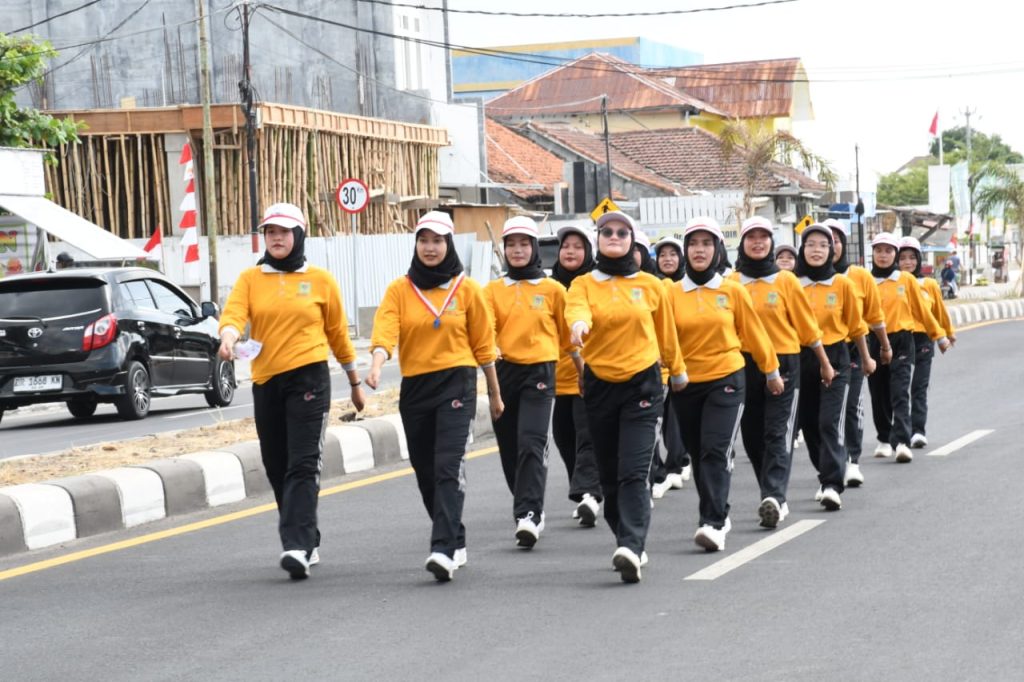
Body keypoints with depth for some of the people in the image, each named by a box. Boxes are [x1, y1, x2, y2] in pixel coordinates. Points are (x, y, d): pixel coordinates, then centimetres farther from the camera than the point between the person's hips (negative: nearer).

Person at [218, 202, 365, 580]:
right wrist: (228, 336, -32)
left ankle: (298, 547, -19)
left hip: (309, 378, -3)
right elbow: (233, 313, -8)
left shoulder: (320, 280, 4)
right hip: (265, 382, 3)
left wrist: (355, 383, 16)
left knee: (303, 465, -13)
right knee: (277, 468, 9)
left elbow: (338, 333, 11)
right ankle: (307, 541, 23)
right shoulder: (250, 279, 8)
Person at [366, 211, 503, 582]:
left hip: (456, 383, -3)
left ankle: (444, 550, -25)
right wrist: (376, 365, -31)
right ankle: (456, 543, 26)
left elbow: (483, 344, 9)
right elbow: (385, 331, -12)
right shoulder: (399, 289, 4)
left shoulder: (466, 289, 2)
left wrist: (495, 393, 14)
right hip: (414, 387, 3)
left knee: (448, 467, -17)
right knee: (425, 472, 9)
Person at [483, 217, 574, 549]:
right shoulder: (493, 290, 9)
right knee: (509, 448, 8)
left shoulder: (553, 290, 4)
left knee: (531, 443, -18)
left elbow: (567, 334, 12)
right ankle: (530, 509, 24)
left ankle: (528, 514, -23)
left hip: (539, 371, -3)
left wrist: (584, 370, 19)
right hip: (503, 371, 3)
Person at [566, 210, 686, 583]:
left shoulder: (650, 285, 4)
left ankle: (631, 548, -24)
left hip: (642, 384, -2)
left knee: (634, 472, -15)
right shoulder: (584, 284, 2)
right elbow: (576, 309, -21)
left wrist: (677, 370, 28)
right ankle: (629, 545, 25)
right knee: (610, 475, 10)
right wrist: (579, 323, -44)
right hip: (599, 385, 2)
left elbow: (665, 332, 16)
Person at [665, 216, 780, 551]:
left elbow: (753, 332, 9)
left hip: (725, 380, -2)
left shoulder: (733, 291, 0)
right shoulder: (672, 292, 0)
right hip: (686, 385, 2)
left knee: (716, 451, -15)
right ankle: (718, 516, 29)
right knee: (698, 455, 12)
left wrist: (772, 372, 18)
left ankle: (713, 523, -18)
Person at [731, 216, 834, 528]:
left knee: (777, 433, -10)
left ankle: (774, 497, -18)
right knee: (752, 435, 7)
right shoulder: (732, 282, 4)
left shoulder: (786, 281, -1)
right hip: (744, 366, 3)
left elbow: (807, 324, 4)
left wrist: (825, 363, 9)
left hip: (783, 364, -3)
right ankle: (774, 499, 19)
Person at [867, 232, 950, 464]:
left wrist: (939, 336, 15)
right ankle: (885, 440, 25)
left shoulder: (907, 280, 4)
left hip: (901, 342, -2)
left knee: (900, 394, -12)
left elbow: (922, 310, 11)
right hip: (874, 343, 2)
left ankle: (902, 442, -20)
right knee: (879, 396, 10)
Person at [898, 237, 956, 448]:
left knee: (919, 388, -3)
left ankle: (918, 431, -7)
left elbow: (940, 311, 19)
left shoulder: (929, 284, 7)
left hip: (922, 341, 1)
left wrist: (949, 332, 29)